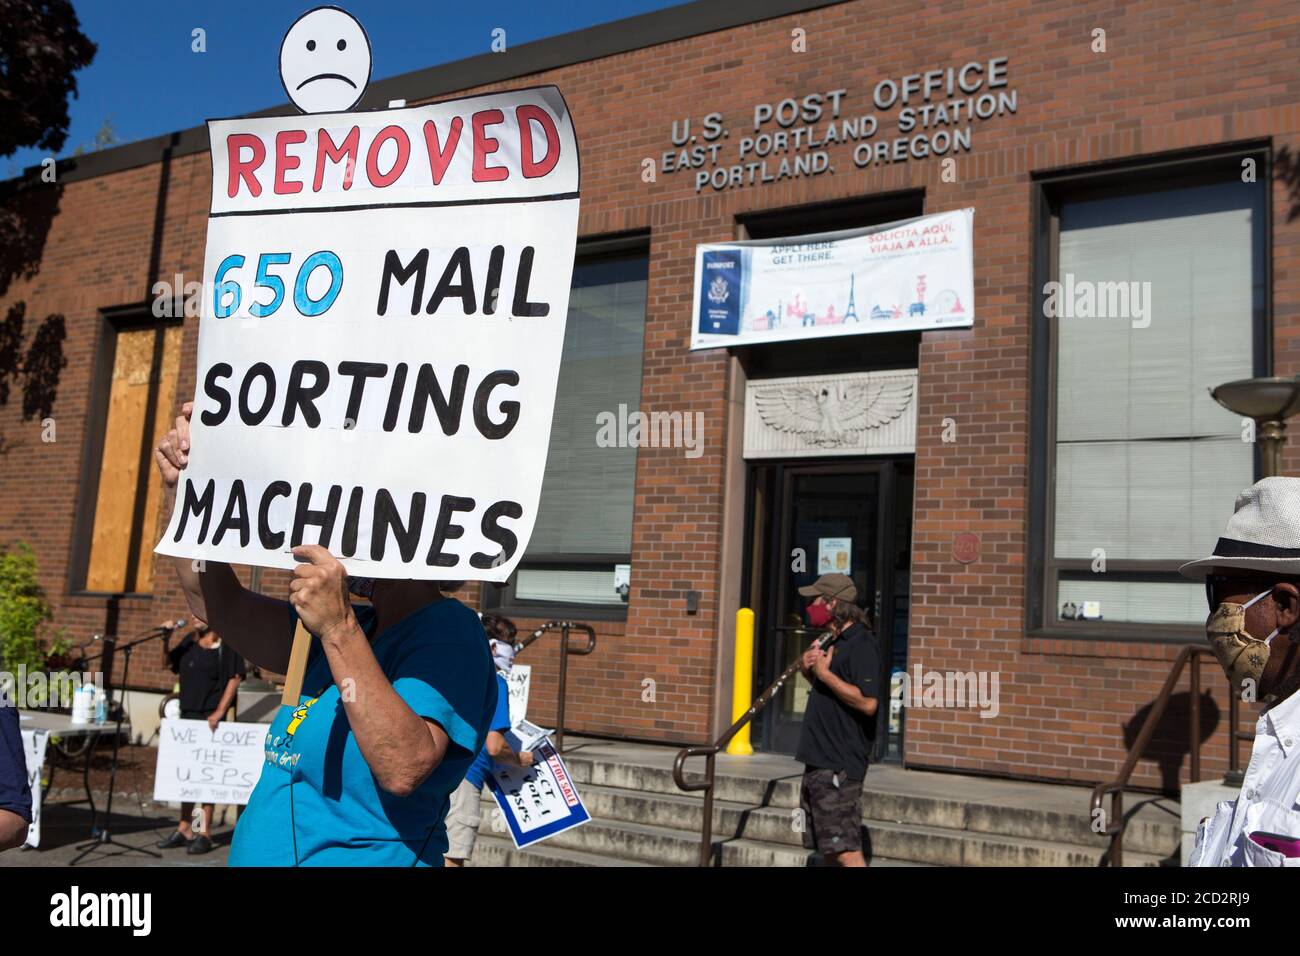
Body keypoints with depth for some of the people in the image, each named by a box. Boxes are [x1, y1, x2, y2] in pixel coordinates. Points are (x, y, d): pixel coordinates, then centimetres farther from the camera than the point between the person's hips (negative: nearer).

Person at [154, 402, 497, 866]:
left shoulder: (447, 632, -18)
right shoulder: (357, 630, 7)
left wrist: (339, 628, -35)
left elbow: (403, 769, -32)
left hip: (361, 855, -9)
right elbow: (217, 602, 7)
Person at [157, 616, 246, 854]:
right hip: (187, 714, 7)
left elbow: (234, 678, -12)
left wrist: (219, 712, -18)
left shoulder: (226, 644, -8)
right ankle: (184, 829, 25)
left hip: (210, 718, -7)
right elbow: (168, 663, 22)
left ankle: (205, 833, 6)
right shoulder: (190, 641, 12)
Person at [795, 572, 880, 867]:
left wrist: (824, 673, -18)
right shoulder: (833, 642, 16)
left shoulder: (861, 644, -14)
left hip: (840, 766, -10)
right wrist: (808, 669, 7)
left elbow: (867, 702, -25)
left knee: (845, 849, -12)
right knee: (826, 848, 15)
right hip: (819, 761, 10)